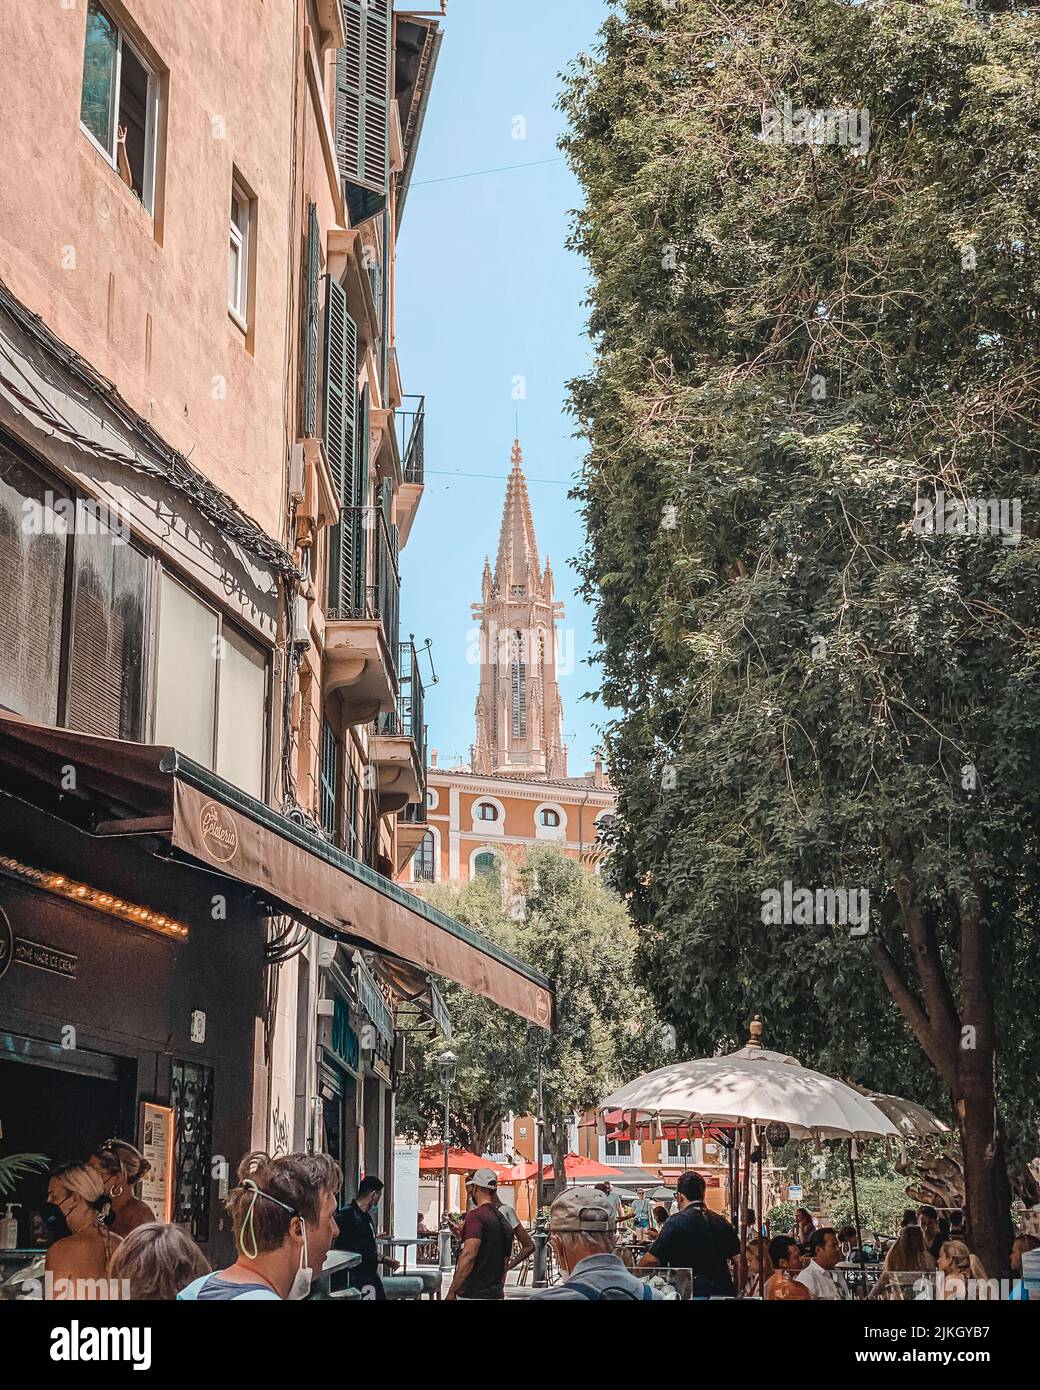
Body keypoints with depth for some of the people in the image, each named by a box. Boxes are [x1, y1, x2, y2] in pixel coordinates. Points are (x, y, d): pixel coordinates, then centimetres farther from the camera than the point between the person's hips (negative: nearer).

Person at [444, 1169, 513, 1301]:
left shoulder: (476, 1216, -12)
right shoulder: (503, 1220, 14)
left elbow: (469, 1256, -21)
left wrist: (452, 1292, -19)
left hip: (474, 1295, -8)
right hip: (496, 1294, 8)